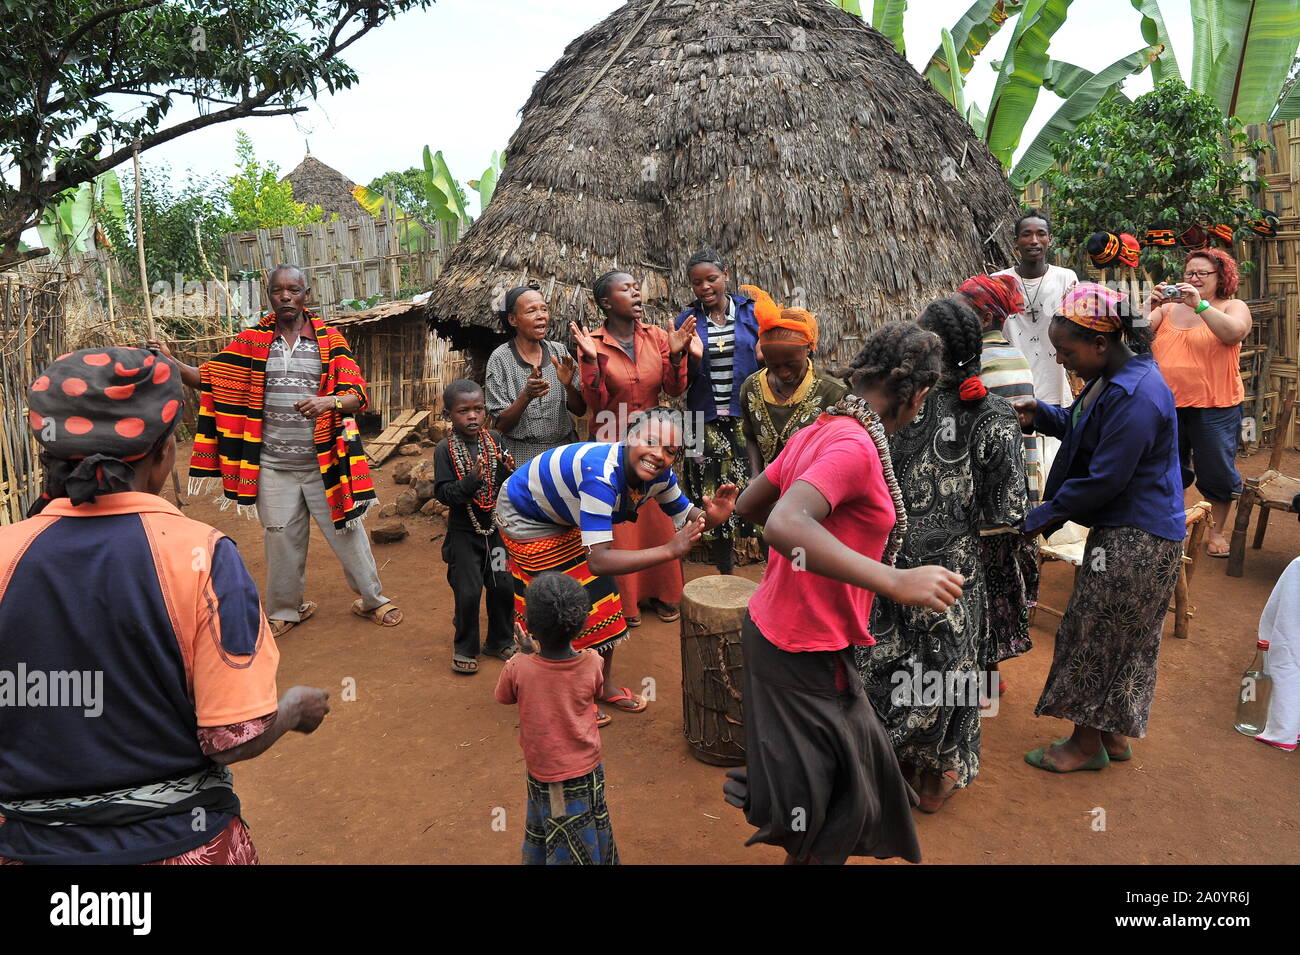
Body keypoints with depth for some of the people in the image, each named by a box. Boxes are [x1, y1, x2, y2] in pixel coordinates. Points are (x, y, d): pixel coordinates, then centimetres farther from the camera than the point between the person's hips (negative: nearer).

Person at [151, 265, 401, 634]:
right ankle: (285, 610, 33)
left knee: (348, 534, 8)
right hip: (273, 467, 2)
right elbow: (212, 380, 2)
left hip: (324, 463, -1)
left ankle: (372, 600, 27)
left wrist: (330, 401, -29)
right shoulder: (251, 341, 2)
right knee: (281, 541, 13)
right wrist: (172, 364, -15)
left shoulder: (329, 339, -3)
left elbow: (357, 393, -9)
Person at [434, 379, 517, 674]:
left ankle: (500, 641, 30)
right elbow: (443, 493, -17)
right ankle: (465, 648, 22)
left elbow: (508, 485, 3)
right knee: (468, 592, 1)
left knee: (504, 586, 9)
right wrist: (472, 479, -29)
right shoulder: (445, 449, -12)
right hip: (464, 532, -3)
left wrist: (508, 471, -18)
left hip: (496, 528, 4)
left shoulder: (494, 439, -1)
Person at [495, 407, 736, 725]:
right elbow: (598, 561, -49)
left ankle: (603, 684, 30)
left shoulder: (659, 474, -19)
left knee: (601, 597, 10)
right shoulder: (603, 475, -43)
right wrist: (669, 550, -51)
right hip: (524, 517, -7)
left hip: (566, 519, 7)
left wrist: (710, 517, -27)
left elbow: (685, 516, -4)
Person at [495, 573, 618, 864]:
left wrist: (525, 655, 5)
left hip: (542, 772, -1)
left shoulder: (517, 669, -25)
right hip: (587, 769, 1)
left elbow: (505, 698, -2)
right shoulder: (592, 663, -21)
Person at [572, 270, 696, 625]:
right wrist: (591, 359, -25)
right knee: (619, 523, 5)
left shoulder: (657, 337, 0)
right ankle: (625, 599, 23)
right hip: (612, 444, -3)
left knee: (659, 518, 10)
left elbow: (674, 390, -1)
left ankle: (662, 593, 29)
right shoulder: (592, 343, -9)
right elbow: (594, 403, -13)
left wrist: (676, 355, -16)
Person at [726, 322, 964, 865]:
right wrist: (895, 581, -39)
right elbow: (784, 526, -37)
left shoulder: (817, 432, 5)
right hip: (805, 650, -9)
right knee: (814, 800, 9)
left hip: (773, 624, 9)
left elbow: (748, 505, 14)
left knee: (855, 762, 24)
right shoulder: (855, 446, -22)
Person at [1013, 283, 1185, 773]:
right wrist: (1041, 414, 0)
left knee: (1092, 635, 3)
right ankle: (1113, 734, 34)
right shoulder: (1113, 376, 5)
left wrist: (1041, 517, -15)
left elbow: (1104, 480, -24)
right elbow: (1082, 426, 18)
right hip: (1126, 529, 10)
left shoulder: (1136, 397, -26)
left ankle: (1087, 743, 20)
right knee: (1120, 638, 19)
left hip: (1136, 539, -10)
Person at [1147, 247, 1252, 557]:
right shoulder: (1168, 308, 9)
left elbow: (1234, 333, -20)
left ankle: (1217, 531, 24)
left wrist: (1200, 304, -24)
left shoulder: (1233, 307, 1)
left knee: (1216, 472, 6)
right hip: (1168, 404, 3)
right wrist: (1150, 307, -19)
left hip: (1214, 406, -2)